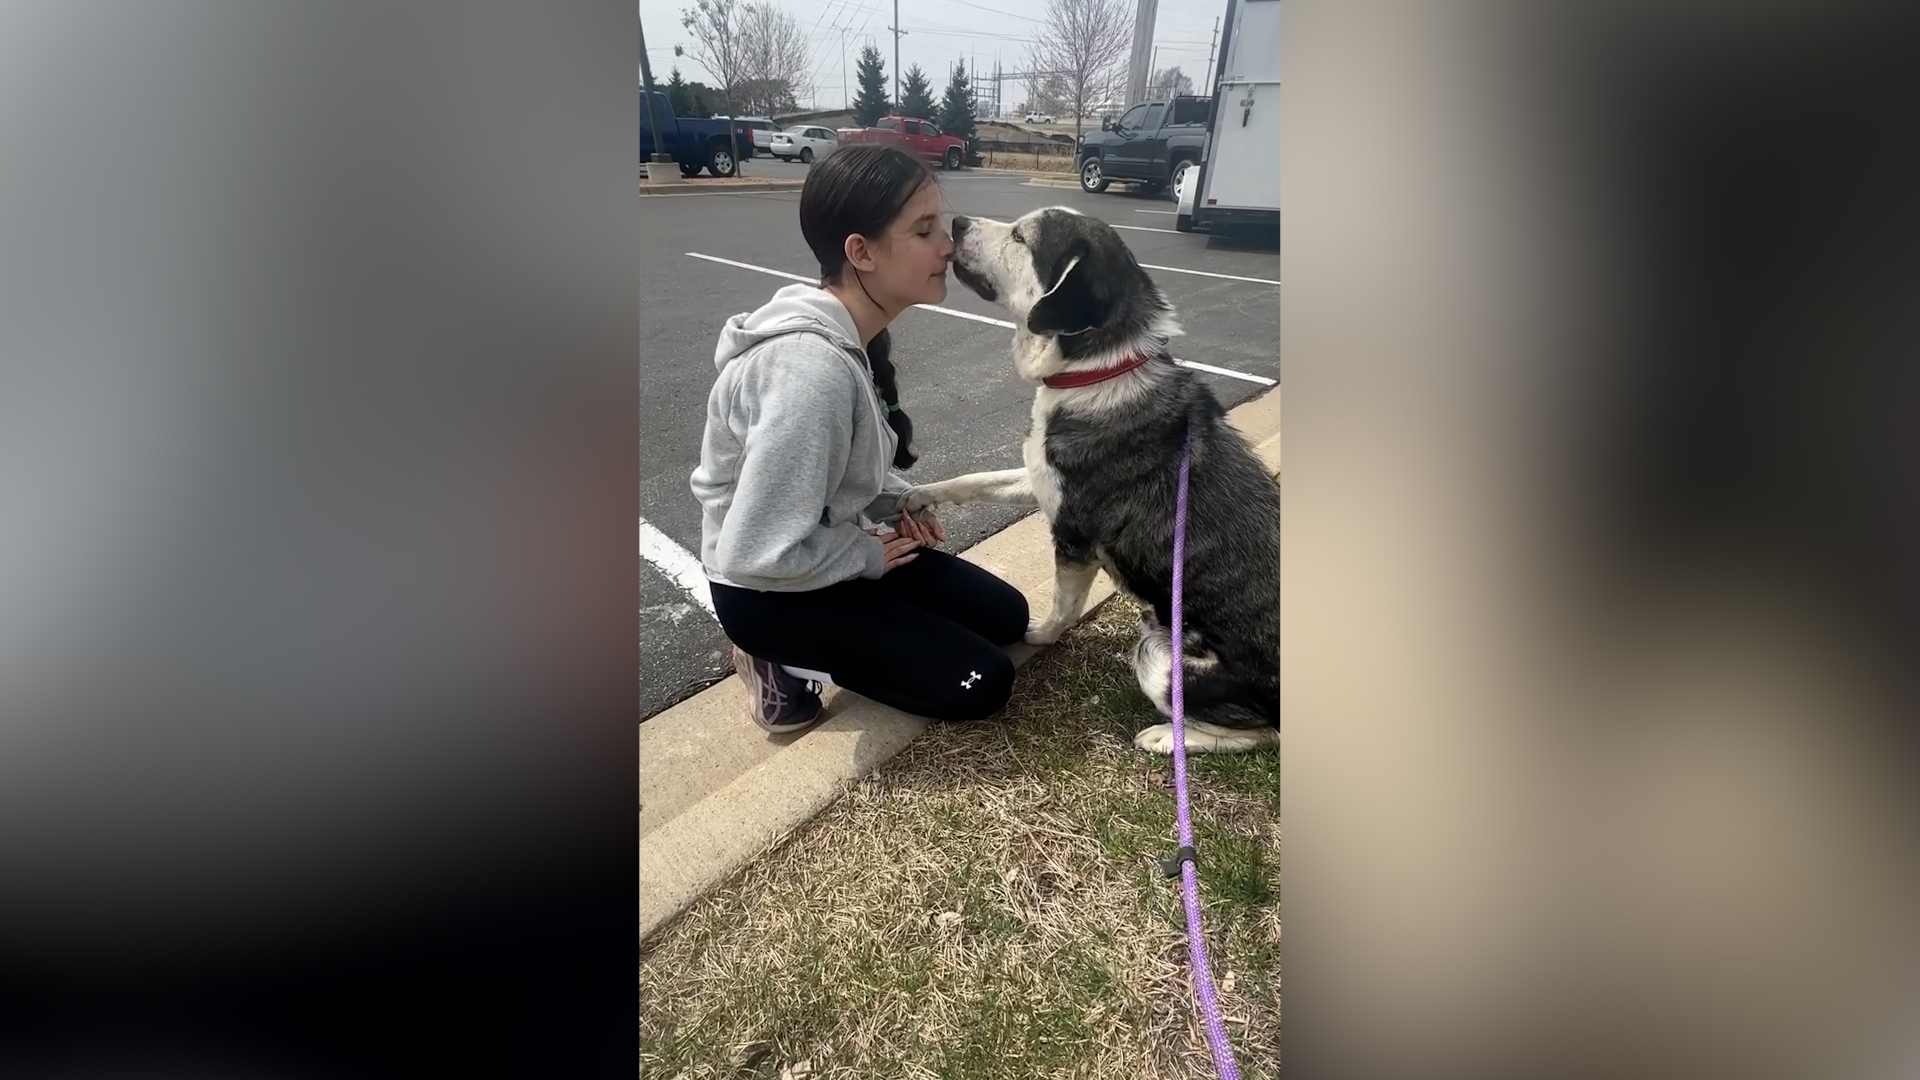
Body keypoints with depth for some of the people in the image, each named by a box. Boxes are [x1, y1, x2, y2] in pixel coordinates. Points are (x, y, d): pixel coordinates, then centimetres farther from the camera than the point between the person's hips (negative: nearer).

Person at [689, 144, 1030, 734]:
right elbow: (757, 553, -31)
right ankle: (783, 661, 2)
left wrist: (897, 499, -4)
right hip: (767, 590, -8)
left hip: (821, 544, 9)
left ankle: (795, 650, 13)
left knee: (1007, 615, 11)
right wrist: (869, 558, -15)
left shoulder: (855, 333, -3)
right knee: (984, 683, -7)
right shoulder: (812, 369, -33)